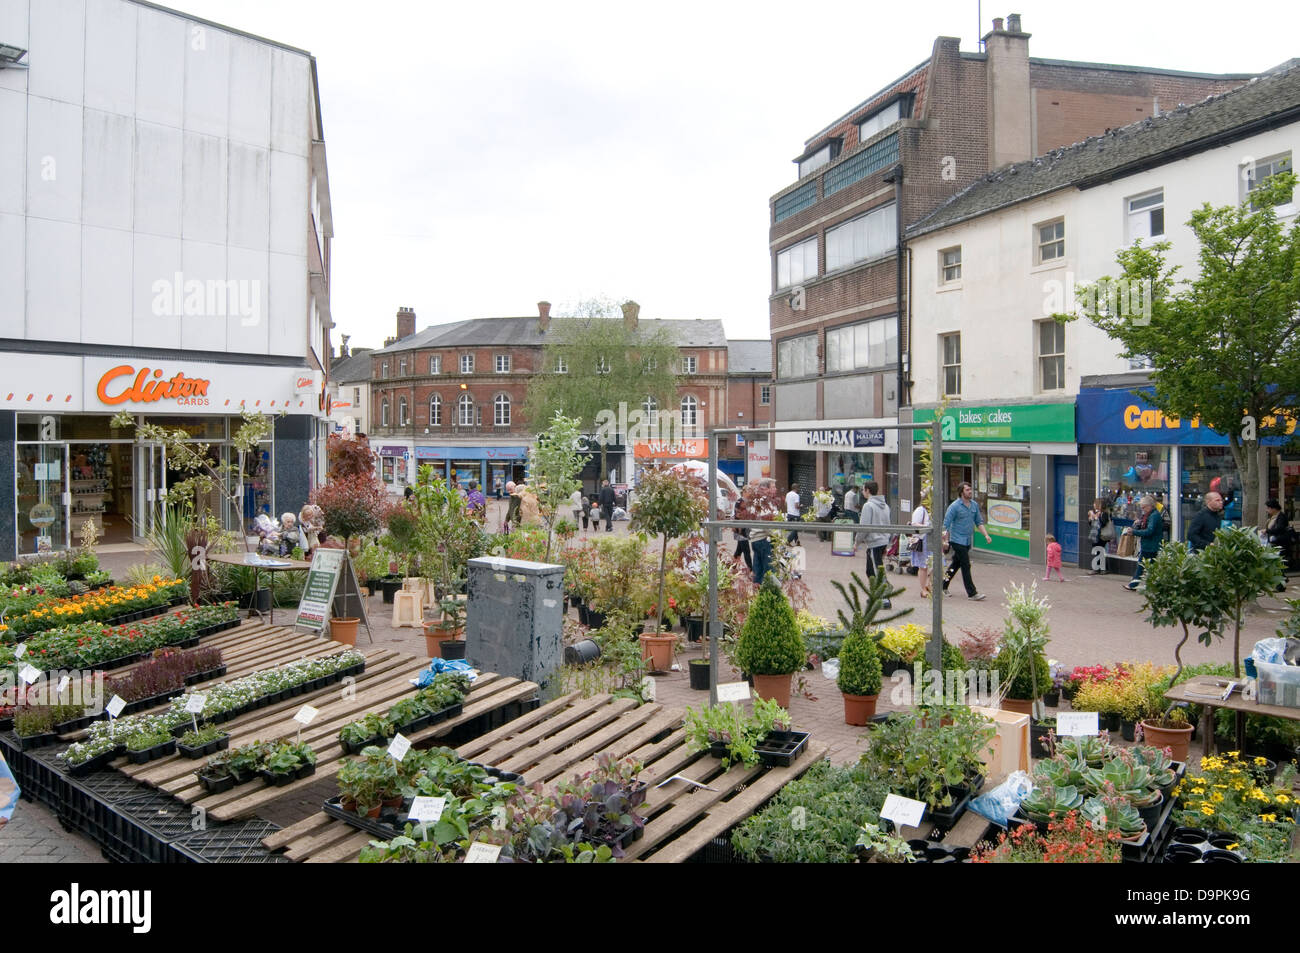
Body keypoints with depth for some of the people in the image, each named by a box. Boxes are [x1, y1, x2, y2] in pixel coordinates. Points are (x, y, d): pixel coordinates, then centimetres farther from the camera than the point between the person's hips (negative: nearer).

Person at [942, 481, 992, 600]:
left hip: (968, 541, 7)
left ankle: (944, 586, 28)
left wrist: (986, 535, 4)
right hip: (958, 540, -7)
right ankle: (972, 593, -4)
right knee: (966, 566, -7)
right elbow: (946, 524, -12)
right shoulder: (954, 506, -12)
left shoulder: (974, 505, 9)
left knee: (956, 564, 14)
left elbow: (979, 522, 16)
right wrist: (945, 540, -15)